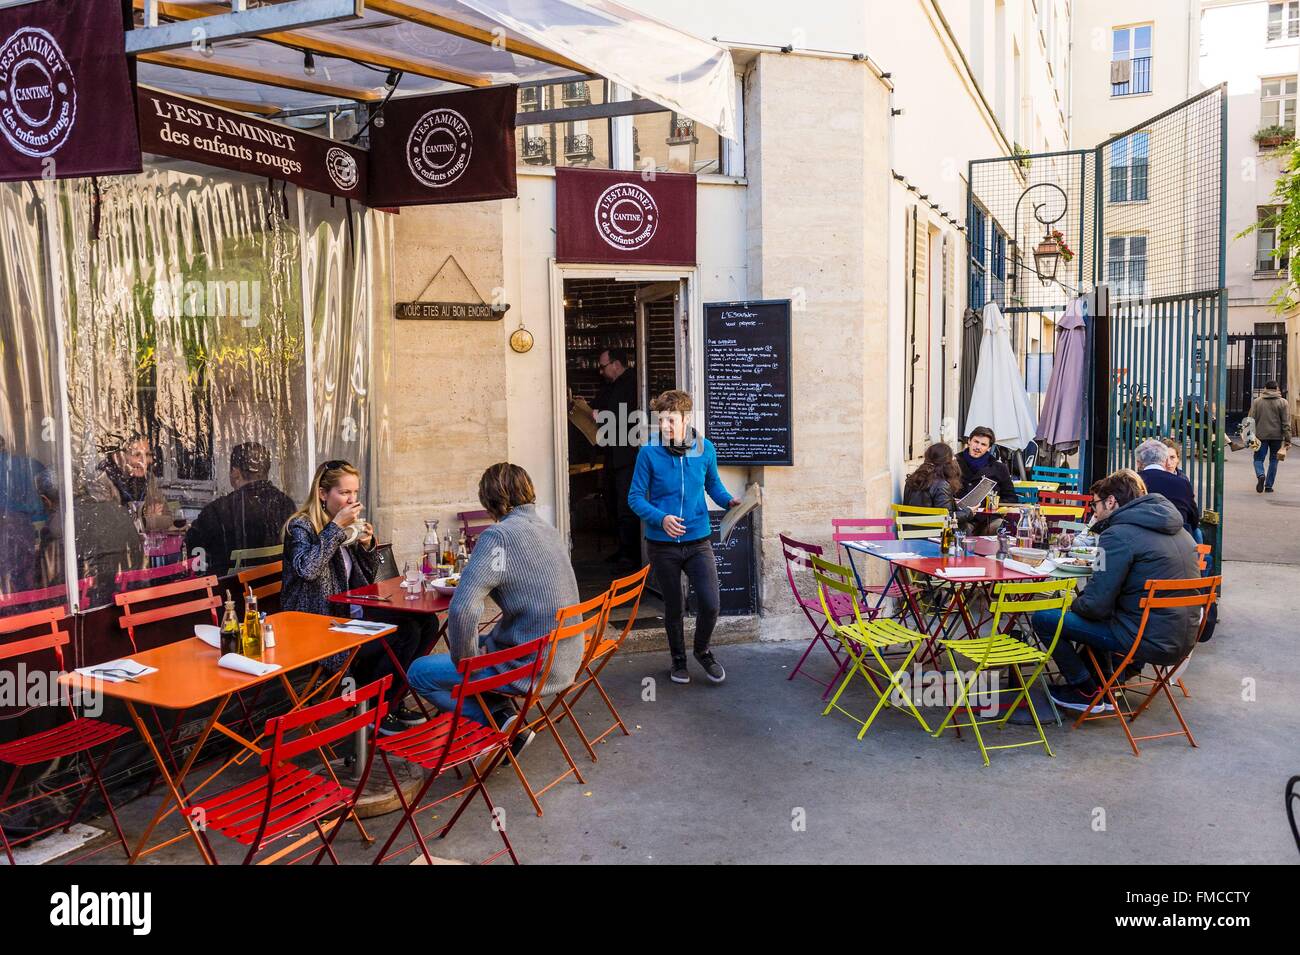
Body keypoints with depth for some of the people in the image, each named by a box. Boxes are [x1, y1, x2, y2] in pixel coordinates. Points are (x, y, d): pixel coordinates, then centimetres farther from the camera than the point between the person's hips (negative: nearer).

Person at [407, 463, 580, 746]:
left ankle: (500, 722, -2)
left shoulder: (499, 535, -18)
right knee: (484, 641, 30)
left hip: (529, 668, -8)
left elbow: (462, 608, -28)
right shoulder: (550, 531, 7)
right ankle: (500, 713, 17)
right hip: (565, 663, 8)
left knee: (419, 673, 5)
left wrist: (465, 660, -12)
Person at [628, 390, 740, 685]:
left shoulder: (705, 448, -3)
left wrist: (729, 500, -7)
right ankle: (678, 659, 37)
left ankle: (702, 650, 24)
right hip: (662, 543, -1)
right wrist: (661, 518, -24)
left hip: (698, 541, 1)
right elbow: (635, 497, -8)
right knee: (673, 606, 13)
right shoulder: (649, 453, -11)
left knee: (711, 604, -7)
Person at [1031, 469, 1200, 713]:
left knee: (1043, 618, -3)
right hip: (1184, 641, 9)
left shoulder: (1118, 535, -15)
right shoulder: (1177, 528, 11)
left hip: (1151, 642, -9)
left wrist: (1075, 604, 5)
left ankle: (1087, 692, 11)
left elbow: (1096, 605, -17)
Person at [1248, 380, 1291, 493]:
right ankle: (1268, 486, 11)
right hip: (1277, 436, 0)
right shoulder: (1283, 402, 0)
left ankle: (1260, 475, -23)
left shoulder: (1256, 401, 2)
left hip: (1261, 436, 0)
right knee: (1273, 461, 10)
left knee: (1259, 459, 7)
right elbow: (1286, 423, -3)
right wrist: (1287, 439, -2)